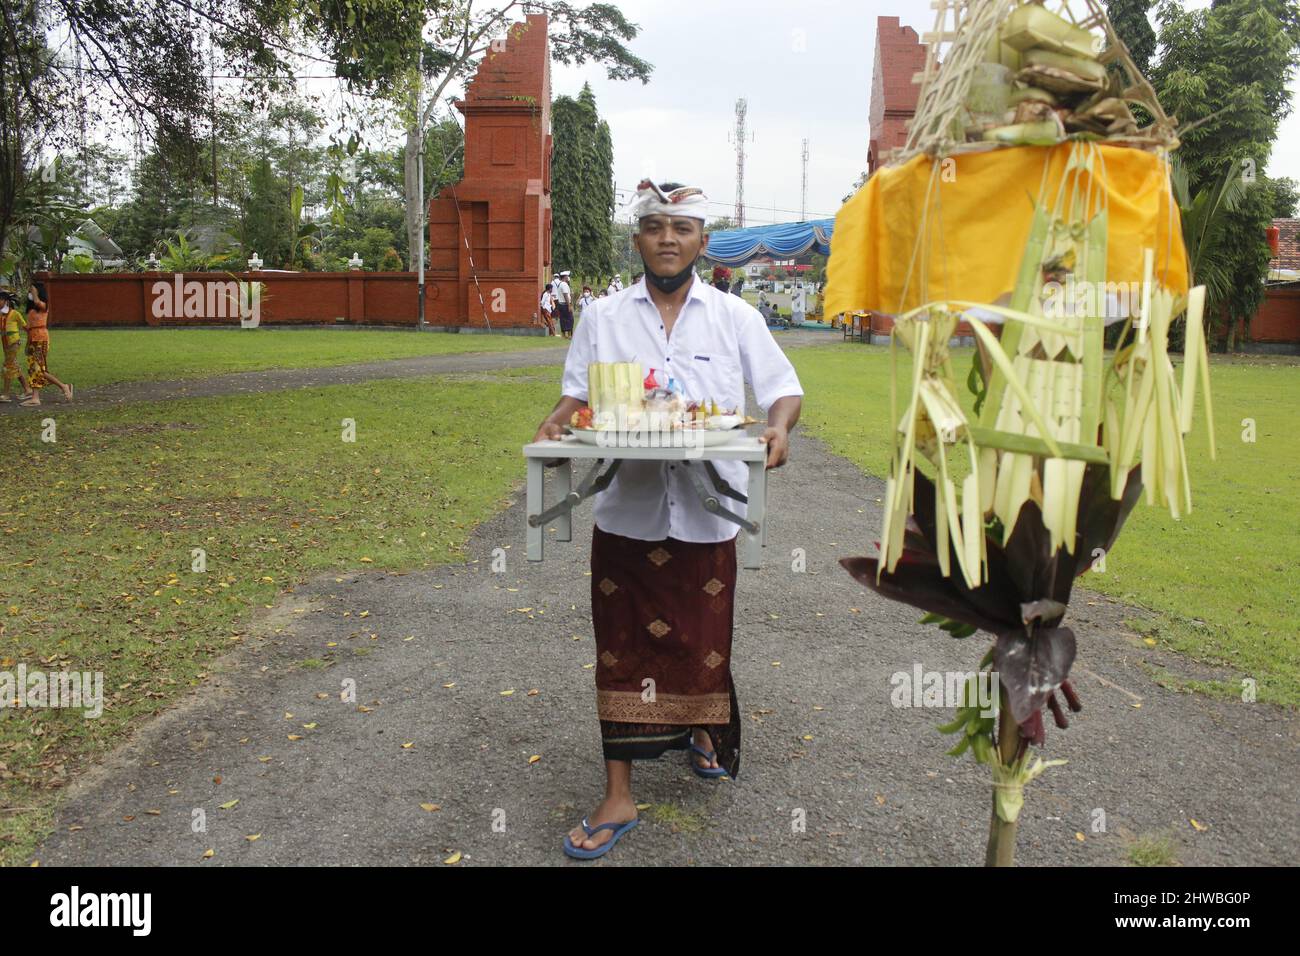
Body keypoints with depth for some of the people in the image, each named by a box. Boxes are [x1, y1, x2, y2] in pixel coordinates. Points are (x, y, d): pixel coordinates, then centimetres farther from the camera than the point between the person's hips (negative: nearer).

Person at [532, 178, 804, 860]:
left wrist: (780, 427, -17)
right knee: (622, 648, 4)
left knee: (703, 638, 12)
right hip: (625, 513, 0)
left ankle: (702, 729, 46)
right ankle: (617, 797, 16)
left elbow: (783, 387, 5)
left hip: (706, 513, 0)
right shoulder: (603, 317, 6)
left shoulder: (735, 317, 4)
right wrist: (555, 424, -12)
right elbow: (577, 392, 10)